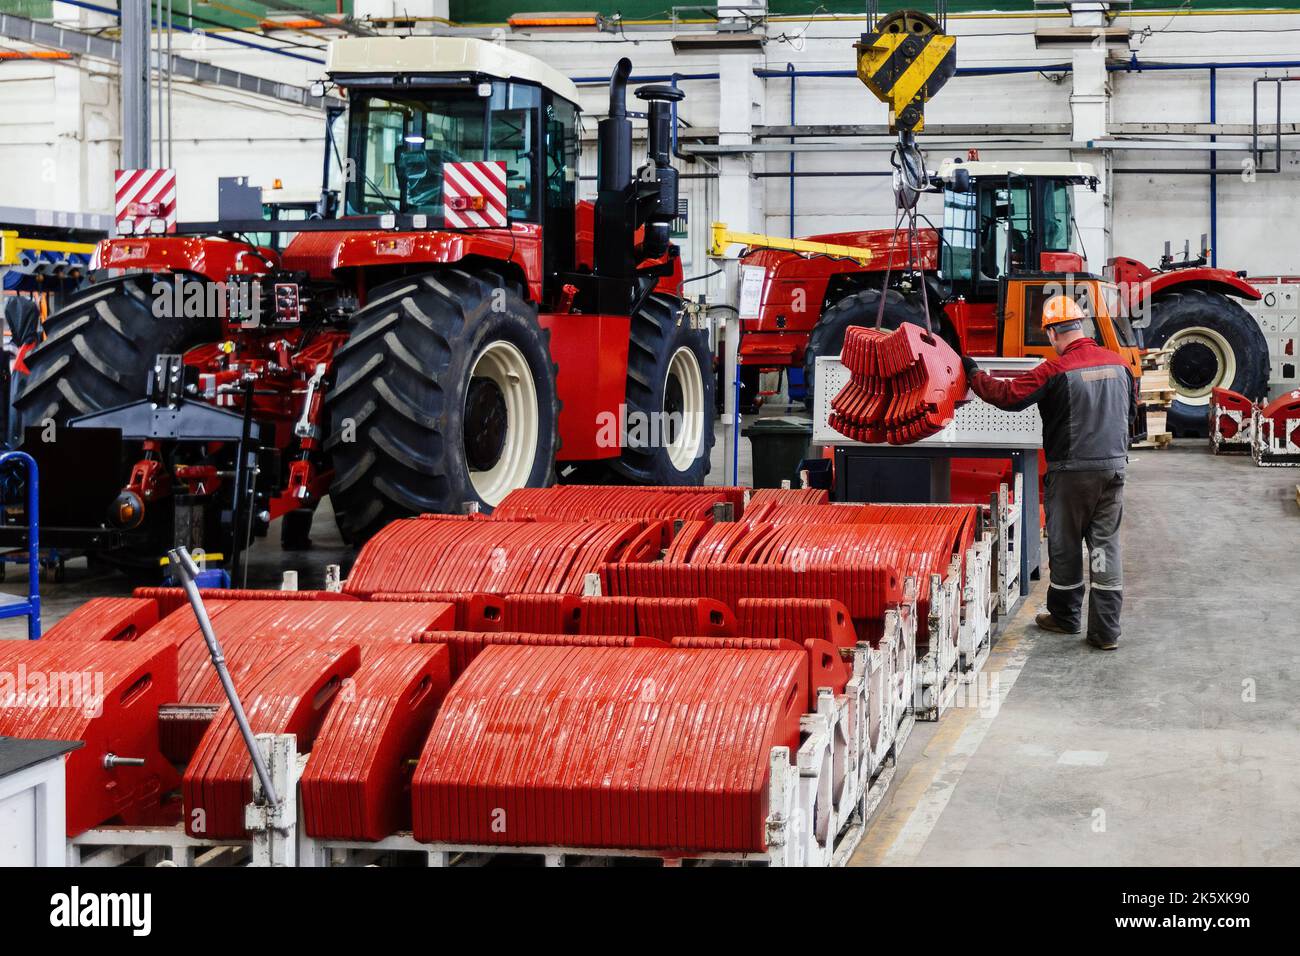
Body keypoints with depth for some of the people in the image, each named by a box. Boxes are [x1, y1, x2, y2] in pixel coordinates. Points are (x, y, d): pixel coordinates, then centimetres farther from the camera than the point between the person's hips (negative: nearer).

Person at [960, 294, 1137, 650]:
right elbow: (1131, 410, 18)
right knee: (1106, 544, 6)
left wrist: (974, 375, -1)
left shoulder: (1056, 370, -15)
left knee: (1065, 545, 11)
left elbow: (1009, 395, -15)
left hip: (1072, 471, -5)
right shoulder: (1118, 364, 3)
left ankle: (1066, 616, 26)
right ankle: (1106, 630, 5)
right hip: (1114, 467, 5)